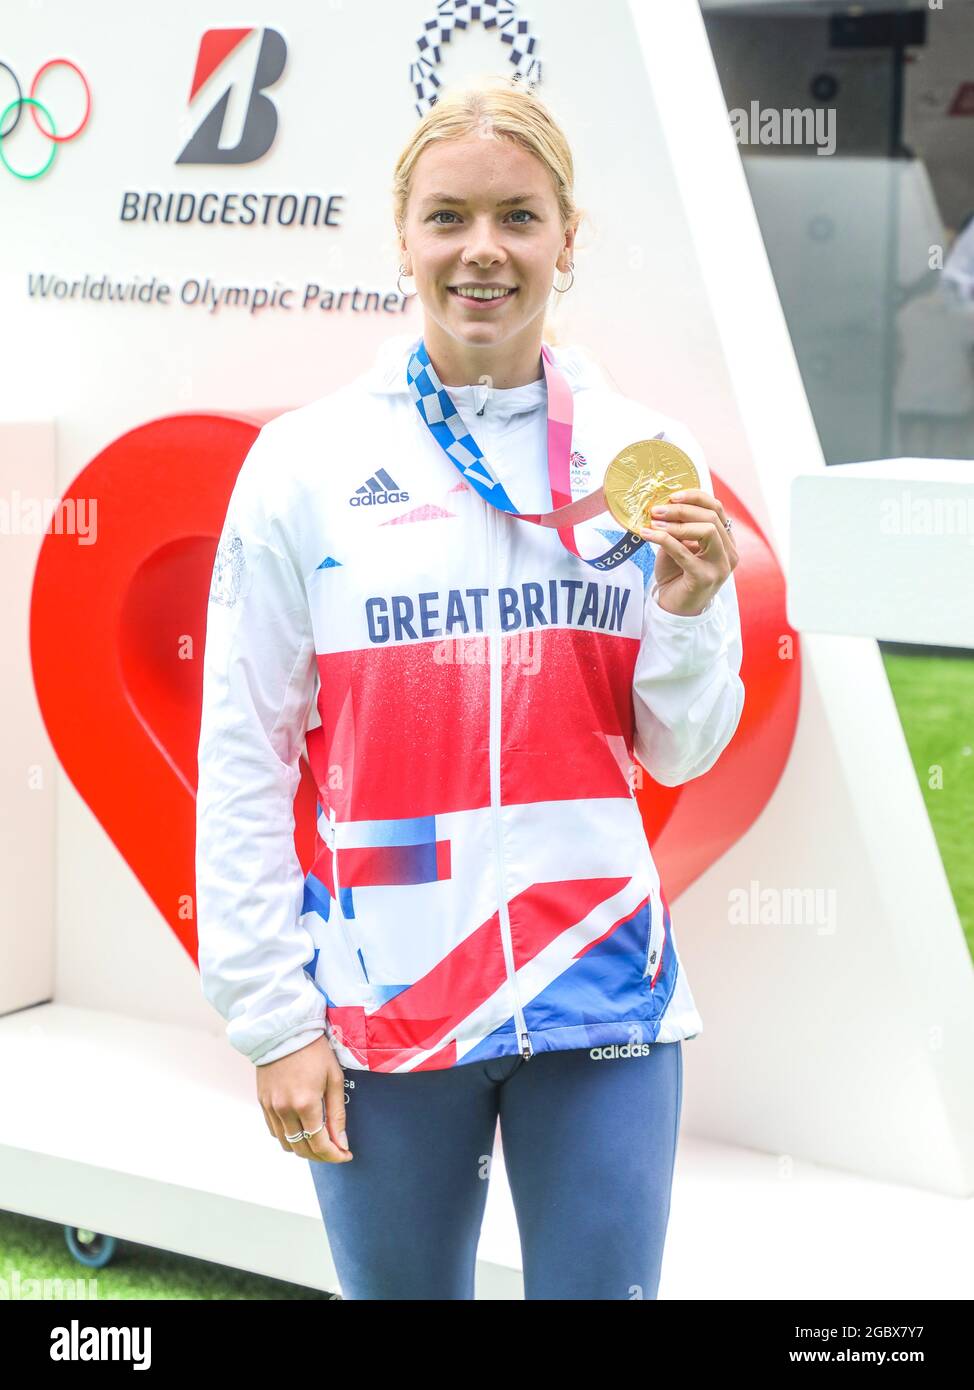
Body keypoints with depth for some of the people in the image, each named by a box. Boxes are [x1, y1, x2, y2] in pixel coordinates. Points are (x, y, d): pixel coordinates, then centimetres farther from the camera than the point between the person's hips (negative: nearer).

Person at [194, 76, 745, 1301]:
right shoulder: (311, 458, -4)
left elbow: (681, 755, 7)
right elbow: (243, 759, -2)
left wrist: (688, 613, -12)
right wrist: (272, 1017, -4)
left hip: (603, 996, 2)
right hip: (384, 1004, -1)